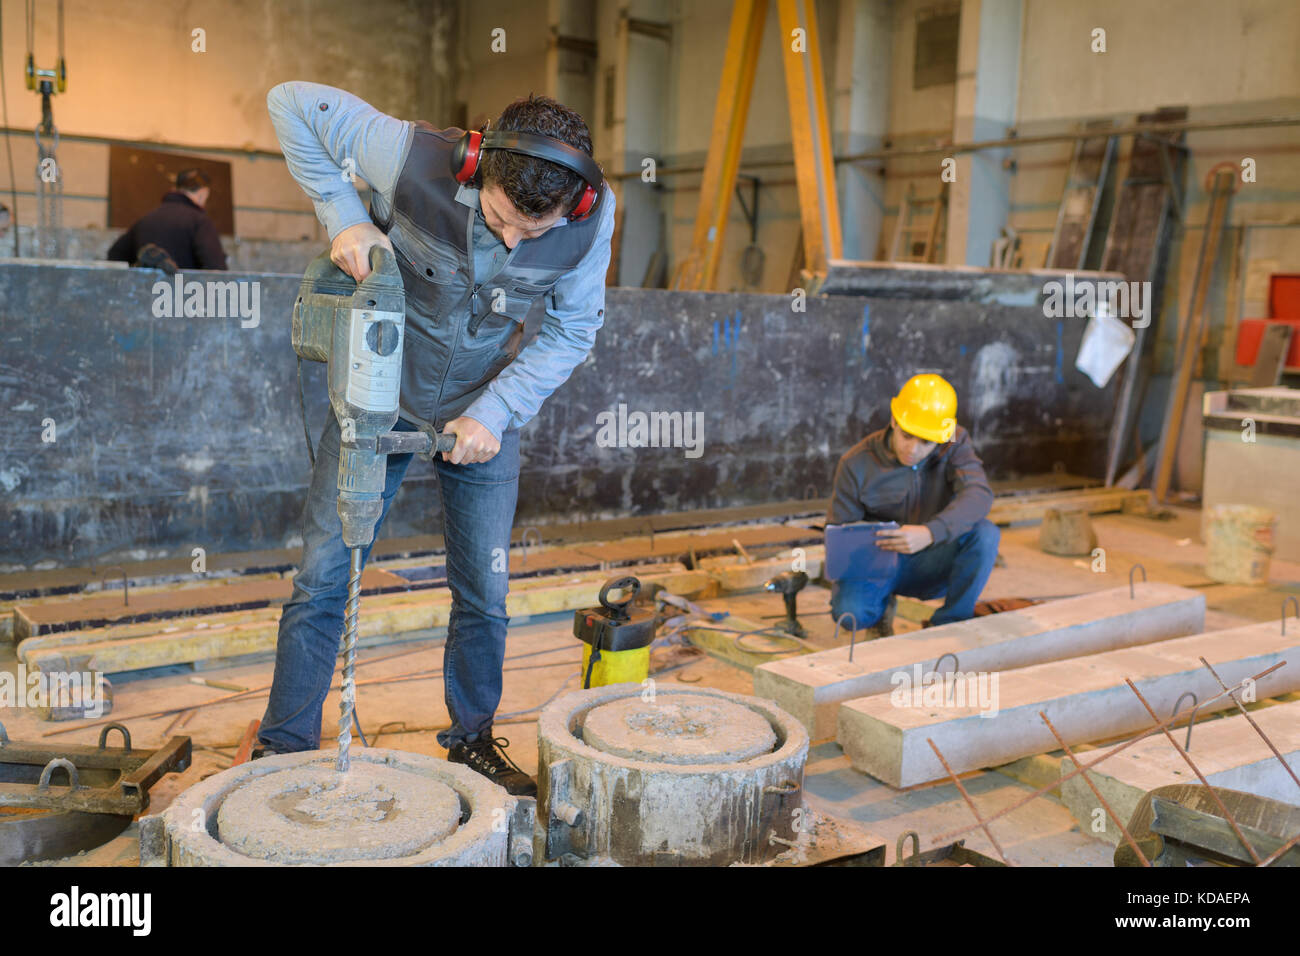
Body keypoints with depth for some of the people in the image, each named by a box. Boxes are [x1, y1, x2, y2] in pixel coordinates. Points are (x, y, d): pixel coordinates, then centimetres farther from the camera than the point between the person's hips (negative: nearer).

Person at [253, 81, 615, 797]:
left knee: (485, 591, 7)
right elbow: (292, 101, -15)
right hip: (380, 397, -1)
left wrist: (494, 414, -18)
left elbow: (571, 330, -9)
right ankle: (283, 750, 17)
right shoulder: (414, 158, -29)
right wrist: (343, 216, -24)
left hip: (483, 413, 2)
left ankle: (472, 741, 28)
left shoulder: (593, 217, -23)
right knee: (323, 574, 0)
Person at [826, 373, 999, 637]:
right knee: (849, 611, -32)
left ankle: (948, 624, -10)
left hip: (931, 564, 1)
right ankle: (883, 605, 8)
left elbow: (979, 494, -29)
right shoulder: (857, 464, -14)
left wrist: (930, 532, -47)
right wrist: (840, 580, -28)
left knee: (985, 532, -28)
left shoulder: (954, 444, -11)